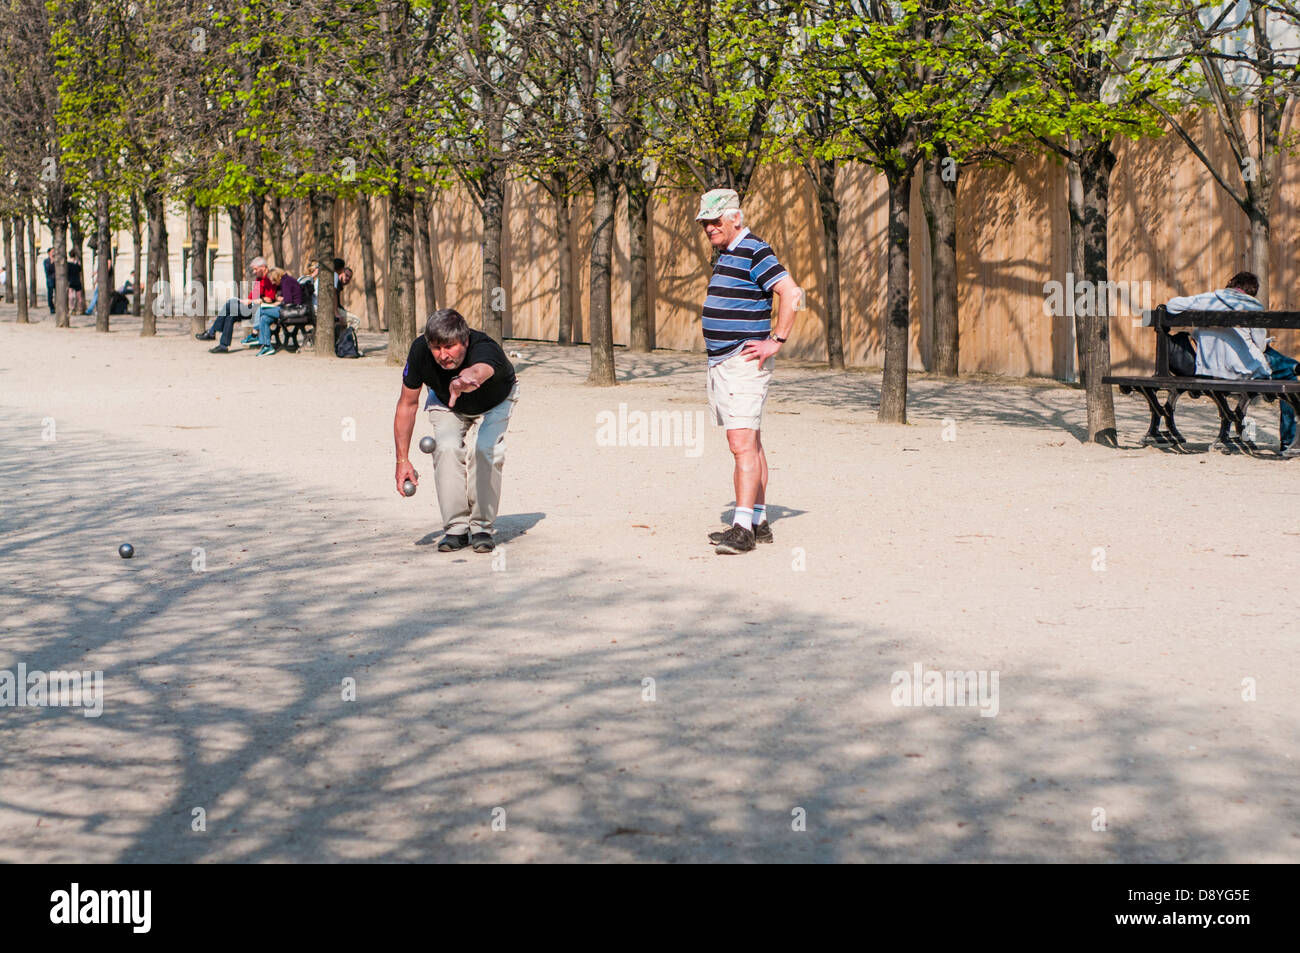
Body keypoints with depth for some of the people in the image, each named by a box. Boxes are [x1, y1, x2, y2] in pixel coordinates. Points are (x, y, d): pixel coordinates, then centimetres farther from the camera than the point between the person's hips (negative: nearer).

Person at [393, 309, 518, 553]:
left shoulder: (485, 349, -43)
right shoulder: (420, 351, -31)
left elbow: (479, 371, -69)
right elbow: (407, 404, -18)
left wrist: (463, 381, -94)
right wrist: (402, 460, -20)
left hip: (493, 403, -2)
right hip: (446, 404, 3)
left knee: (482, 449, -25)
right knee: (447, 448, -22)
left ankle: (482, 527, -8)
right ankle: (456, 528, -9)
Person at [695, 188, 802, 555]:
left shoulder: (755, 252, -12)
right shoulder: (725, 253, 18)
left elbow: (791, 293, -22)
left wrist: (776, 341, -20)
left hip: (744, 363, -10)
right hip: (720, 362, 10)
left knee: (743, 444, -15)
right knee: (749, 444, 12)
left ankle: (743, 528, -18)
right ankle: (759, 522, 18)